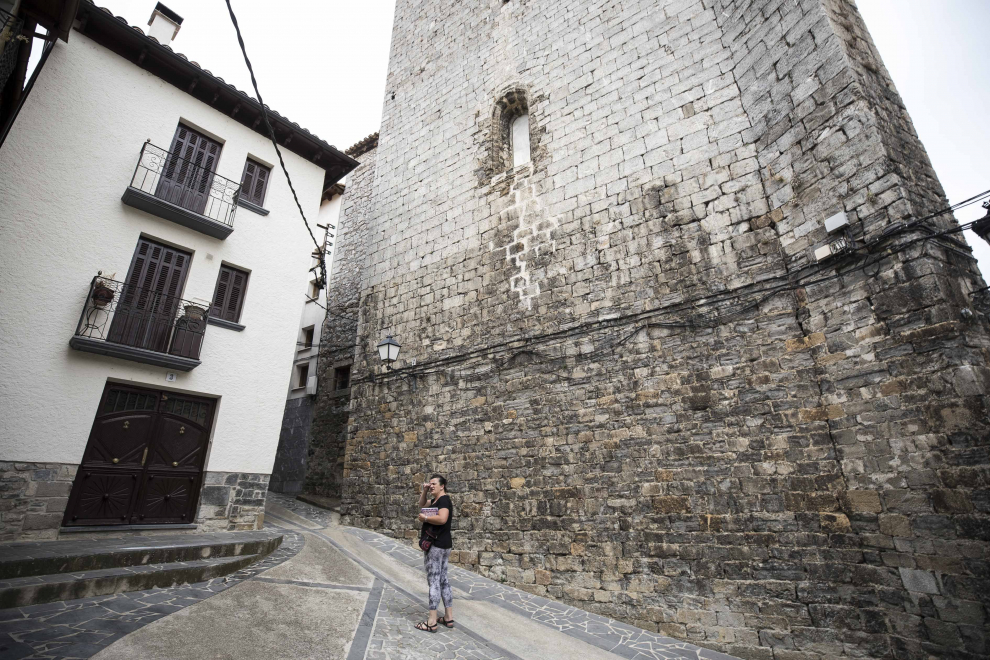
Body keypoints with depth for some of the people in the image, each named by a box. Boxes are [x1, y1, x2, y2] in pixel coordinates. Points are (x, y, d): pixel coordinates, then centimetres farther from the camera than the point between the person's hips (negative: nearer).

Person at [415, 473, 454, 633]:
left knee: (434, 581, -5)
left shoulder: (444, 500, -14)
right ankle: (449, 618, 22)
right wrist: (424, 491, 13)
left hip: (436, 546, -10)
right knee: (443, 580, 14)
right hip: (443, 545, 10)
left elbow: (442, 519, -31)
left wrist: (424, 518, -18)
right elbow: (422, 505, 30)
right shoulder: (436, 500, 15)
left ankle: (432, 622, 1)